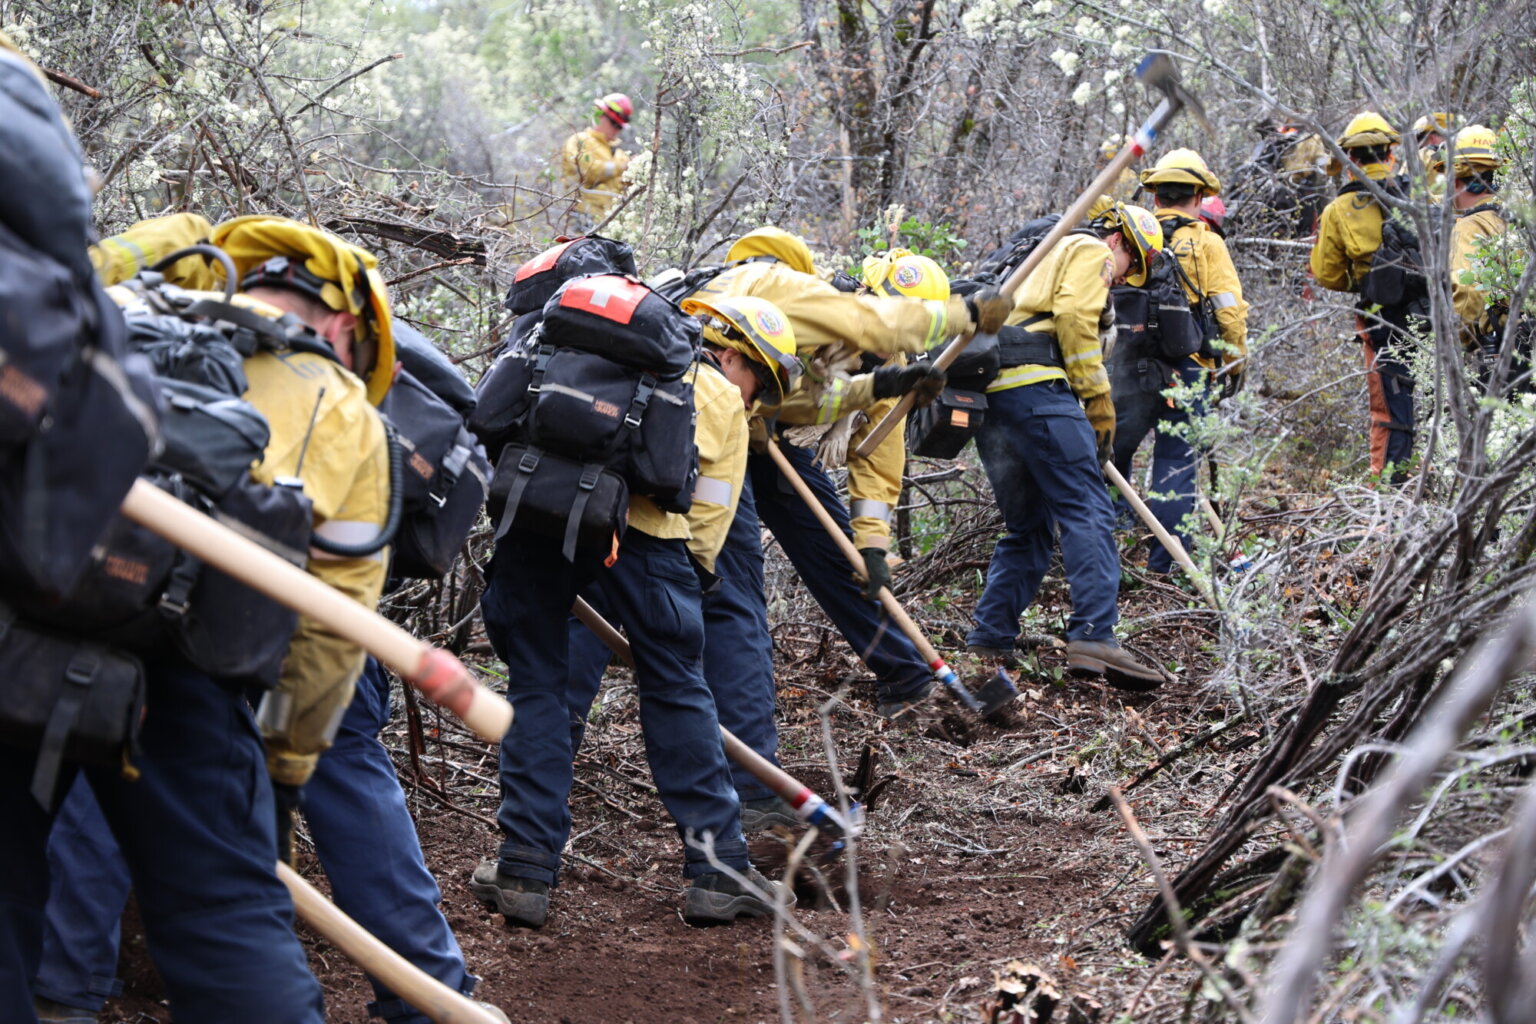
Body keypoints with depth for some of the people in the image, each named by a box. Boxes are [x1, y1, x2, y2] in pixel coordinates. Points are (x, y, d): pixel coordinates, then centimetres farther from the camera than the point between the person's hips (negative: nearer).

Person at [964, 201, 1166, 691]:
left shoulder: (1048, 256, 38)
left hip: (988, 392, 9)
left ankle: (987, 642, 8)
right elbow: (1075, 319, -9)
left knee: (1028, 527, 14)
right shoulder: (1091, 251, 9)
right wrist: (1099, 401, -7)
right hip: (1035, 386, -9)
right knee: (1087, 513, -14)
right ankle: (1094, 637, -26)